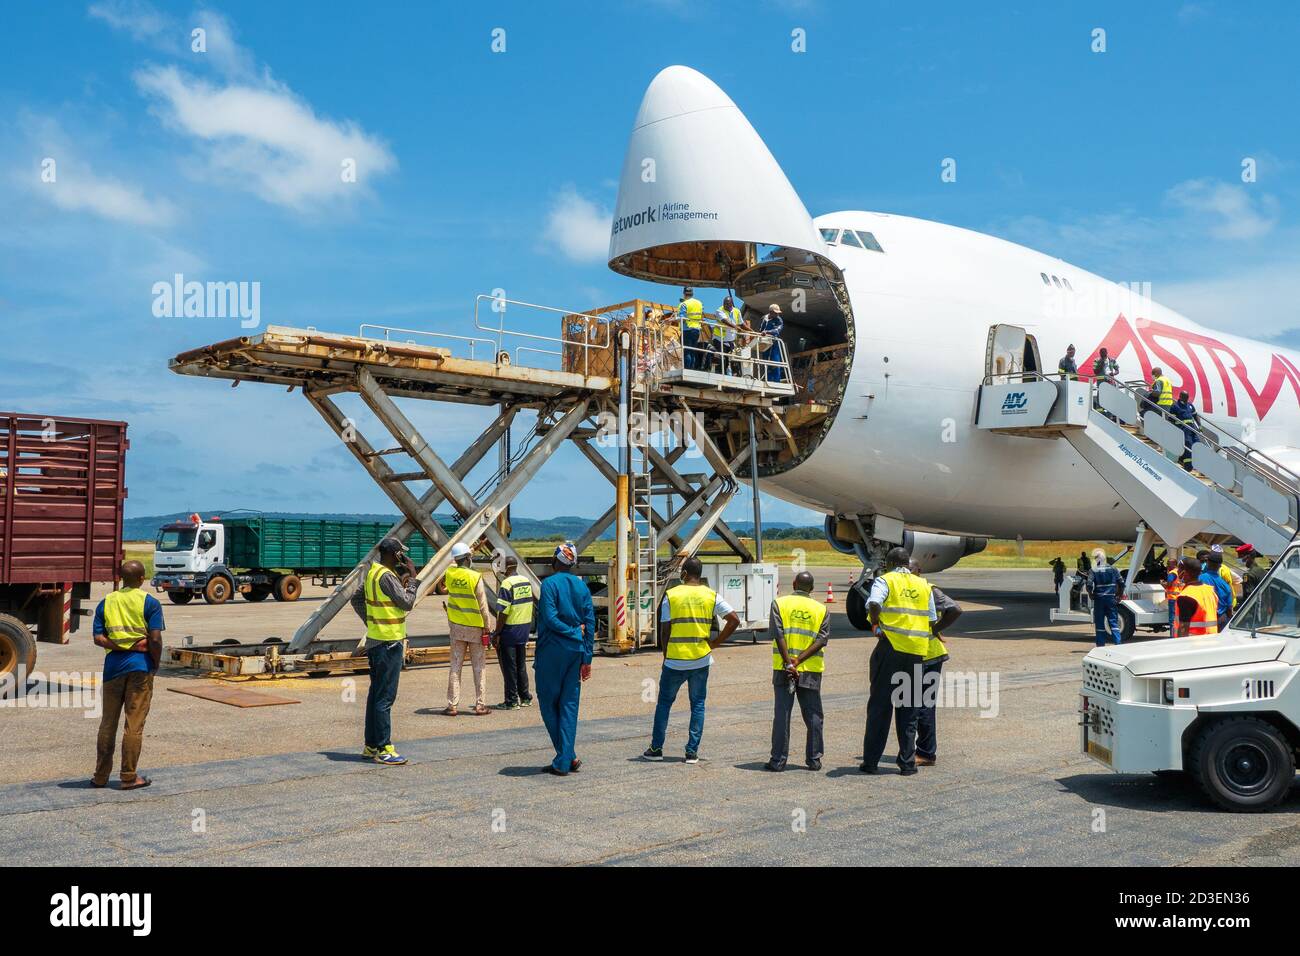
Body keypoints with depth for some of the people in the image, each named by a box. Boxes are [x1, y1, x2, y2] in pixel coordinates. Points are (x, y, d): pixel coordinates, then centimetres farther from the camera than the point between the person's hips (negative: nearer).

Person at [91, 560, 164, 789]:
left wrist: (119, 646, -5)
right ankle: (129, 777, 6)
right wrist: (156, 665, 0)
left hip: (113, 665, 4)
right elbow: (155, 639, -12)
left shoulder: (106, 602, 8)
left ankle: (101, 776, 20)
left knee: (108, 723, 13)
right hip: (140, 666, -4)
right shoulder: (149, 602, -5)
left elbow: (98, 637, -2)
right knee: (134, 724, 2)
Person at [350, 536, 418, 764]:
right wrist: (412, 579, -6)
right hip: (389, 643, -10)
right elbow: (407, 603, -16)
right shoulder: (387, 576, -19)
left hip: (375, 641, 10)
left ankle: (371, 745, 23)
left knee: (376, 694, 15)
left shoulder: (372, 572, 10)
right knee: (385, 697, -6)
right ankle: (383, 749, -2)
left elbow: (356, 600, 19)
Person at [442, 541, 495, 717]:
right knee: (478, 668, 5)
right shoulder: (475, 577, -16)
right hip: (475, 627, -3)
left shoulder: (450, 573, -4)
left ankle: (452, 705, 7)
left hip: (456, 627, 3)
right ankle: (480, 705, 7)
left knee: (455, 667, 8)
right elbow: (483, 605, -13)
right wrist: (487, 627, -4)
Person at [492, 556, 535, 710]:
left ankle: (512, 701, 5)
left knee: (509, 666, 1)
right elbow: (533, 601, 12)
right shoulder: (526, 581, 6)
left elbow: (503, 612, -20)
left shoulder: (507, 584, -17)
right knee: (521, 665, 17)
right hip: (525, 628, 8)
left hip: (510, 629, -7)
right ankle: (525, 698, 22)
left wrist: (497, 634, -14)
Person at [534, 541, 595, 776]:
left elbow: (550, 618, -19)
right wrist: (587, 658, 8)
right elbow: (590, 623, 6)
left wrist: (571, 631, -6)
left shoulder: (550, 583, -9)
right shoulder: (582, 586, 8)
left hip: (552, 650, -6)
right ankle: (564, 762, 7)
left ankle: (567, 756, 4)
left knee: (548, 703, 6)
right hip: (576, 651, 6)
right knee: (569, 705, 8)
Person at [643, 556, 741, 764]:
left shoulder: (671, 595, -4)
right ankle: (692, 752, 8)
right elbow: (734, 620, -4)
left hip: (675, 660, -1)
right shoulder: (711, 596, 1)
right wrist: (715, 643, 3)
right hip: (701, 660, 2)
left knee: (664, 702, 12)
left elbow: (664, 630, -4)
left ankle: (656, 748, 16)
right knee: (697, 704, 10)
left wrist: (665, 654, 9)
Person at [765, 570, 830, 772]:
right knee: (813, 716, 11)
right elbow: (822, 639, -5)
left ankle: (778, 761, 3)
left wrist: (789, 663, -12)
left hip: (784, 669, -1)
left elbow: (778, 635, -9)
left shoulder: (779, 603, 1)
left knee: (782, 715, 2)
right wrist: (799, 660, -10)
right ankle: (814, 760, 14)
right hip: (811, 671, 1)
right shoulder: (821, 609, 6)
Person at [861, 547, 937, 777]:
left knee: (880, 706, 4)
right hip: (917, 651, 3)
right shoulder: (924, 585, 13)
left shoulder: (885, 580, -1)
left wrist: (876, 625, -4)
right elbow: (932, 620, 14)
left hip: (890, 647, -3)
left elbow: (873, 604, -19)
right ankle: (907, 763, 11)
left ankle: (870, 762, 7)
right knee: (908, 709, 11)